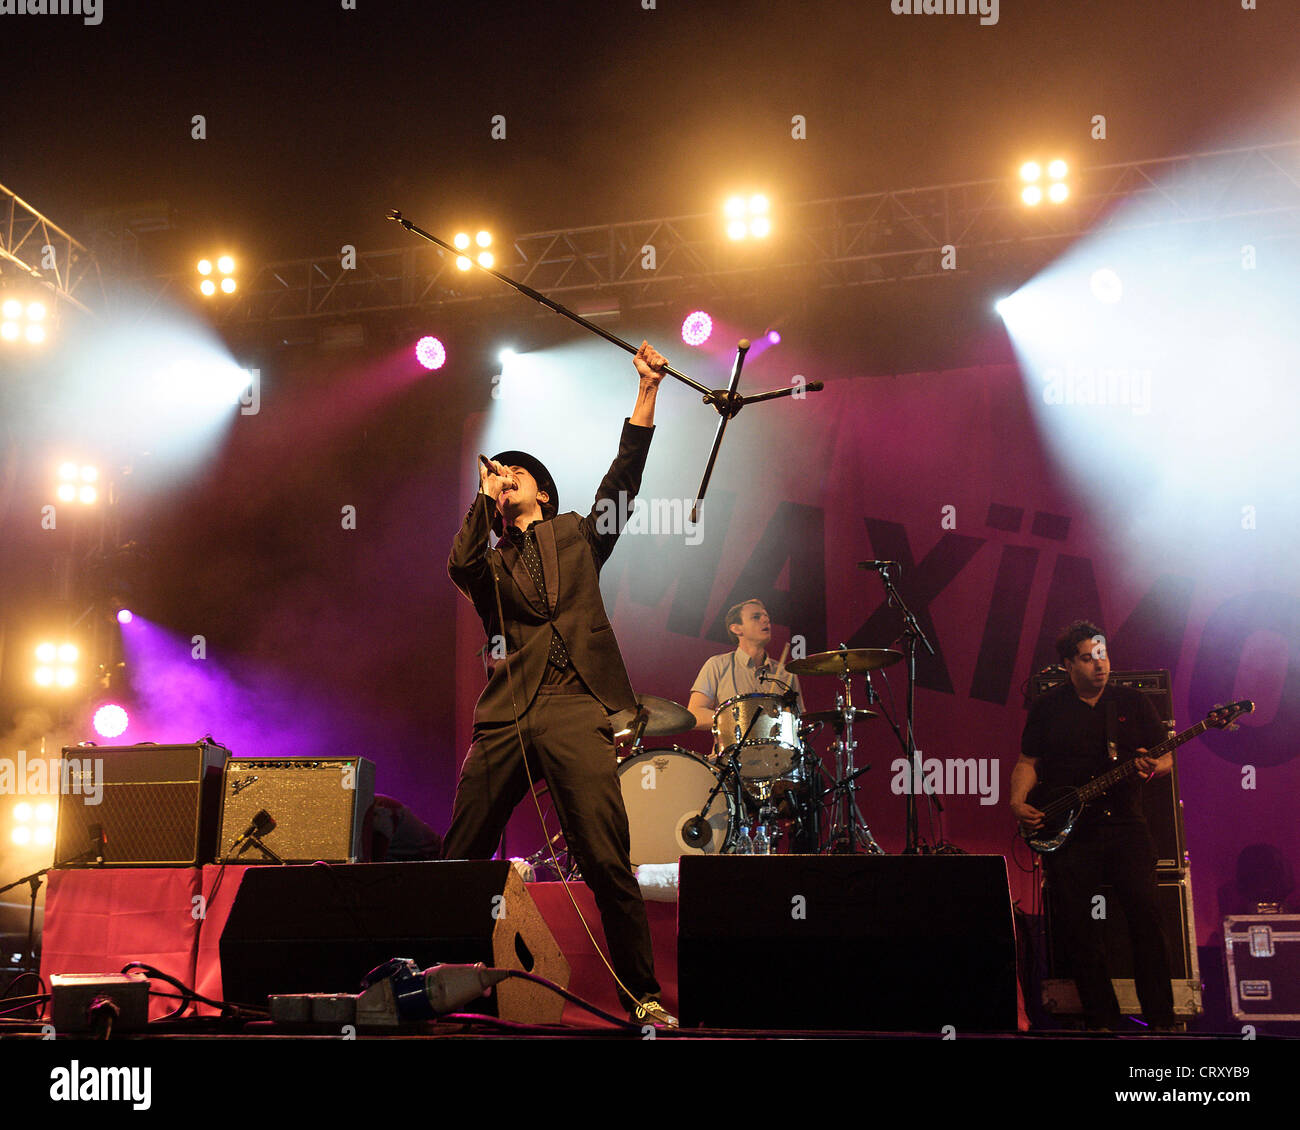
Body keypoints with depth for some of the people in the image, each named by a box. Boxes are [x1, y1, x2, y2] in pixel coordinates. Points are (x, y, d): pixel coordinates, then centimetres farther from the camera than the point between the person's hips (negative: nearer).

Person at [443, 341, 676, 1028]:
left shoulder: (577, 537, 21)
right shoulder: (490, 564, 21)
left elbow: (623, 477, 10)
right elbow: (459, 567, -2)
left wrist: (647, 391, 4)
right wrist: (482, 496, 2)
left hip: (576, 712, -2)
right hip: (505, 718, 2)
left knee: (607, 865, -10)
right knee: (461, 860, 2)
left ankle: (643, 996, -2)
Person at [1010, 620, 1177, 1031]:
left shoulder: (1133, 702, 9)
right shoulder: (1047, 708, 8)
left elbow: (1167, 758, 10)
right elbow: (1027, 762, 11)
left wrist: (1152, 768, -13)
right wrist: (1018, 801, -6)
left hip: (1124, 823, 0)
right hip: (1066, 830, 0)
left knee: (1145, 913, -13)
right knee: (1076, 927, -2)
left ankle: (1161, 1020, -4)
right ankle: (1102, 1022, 11)